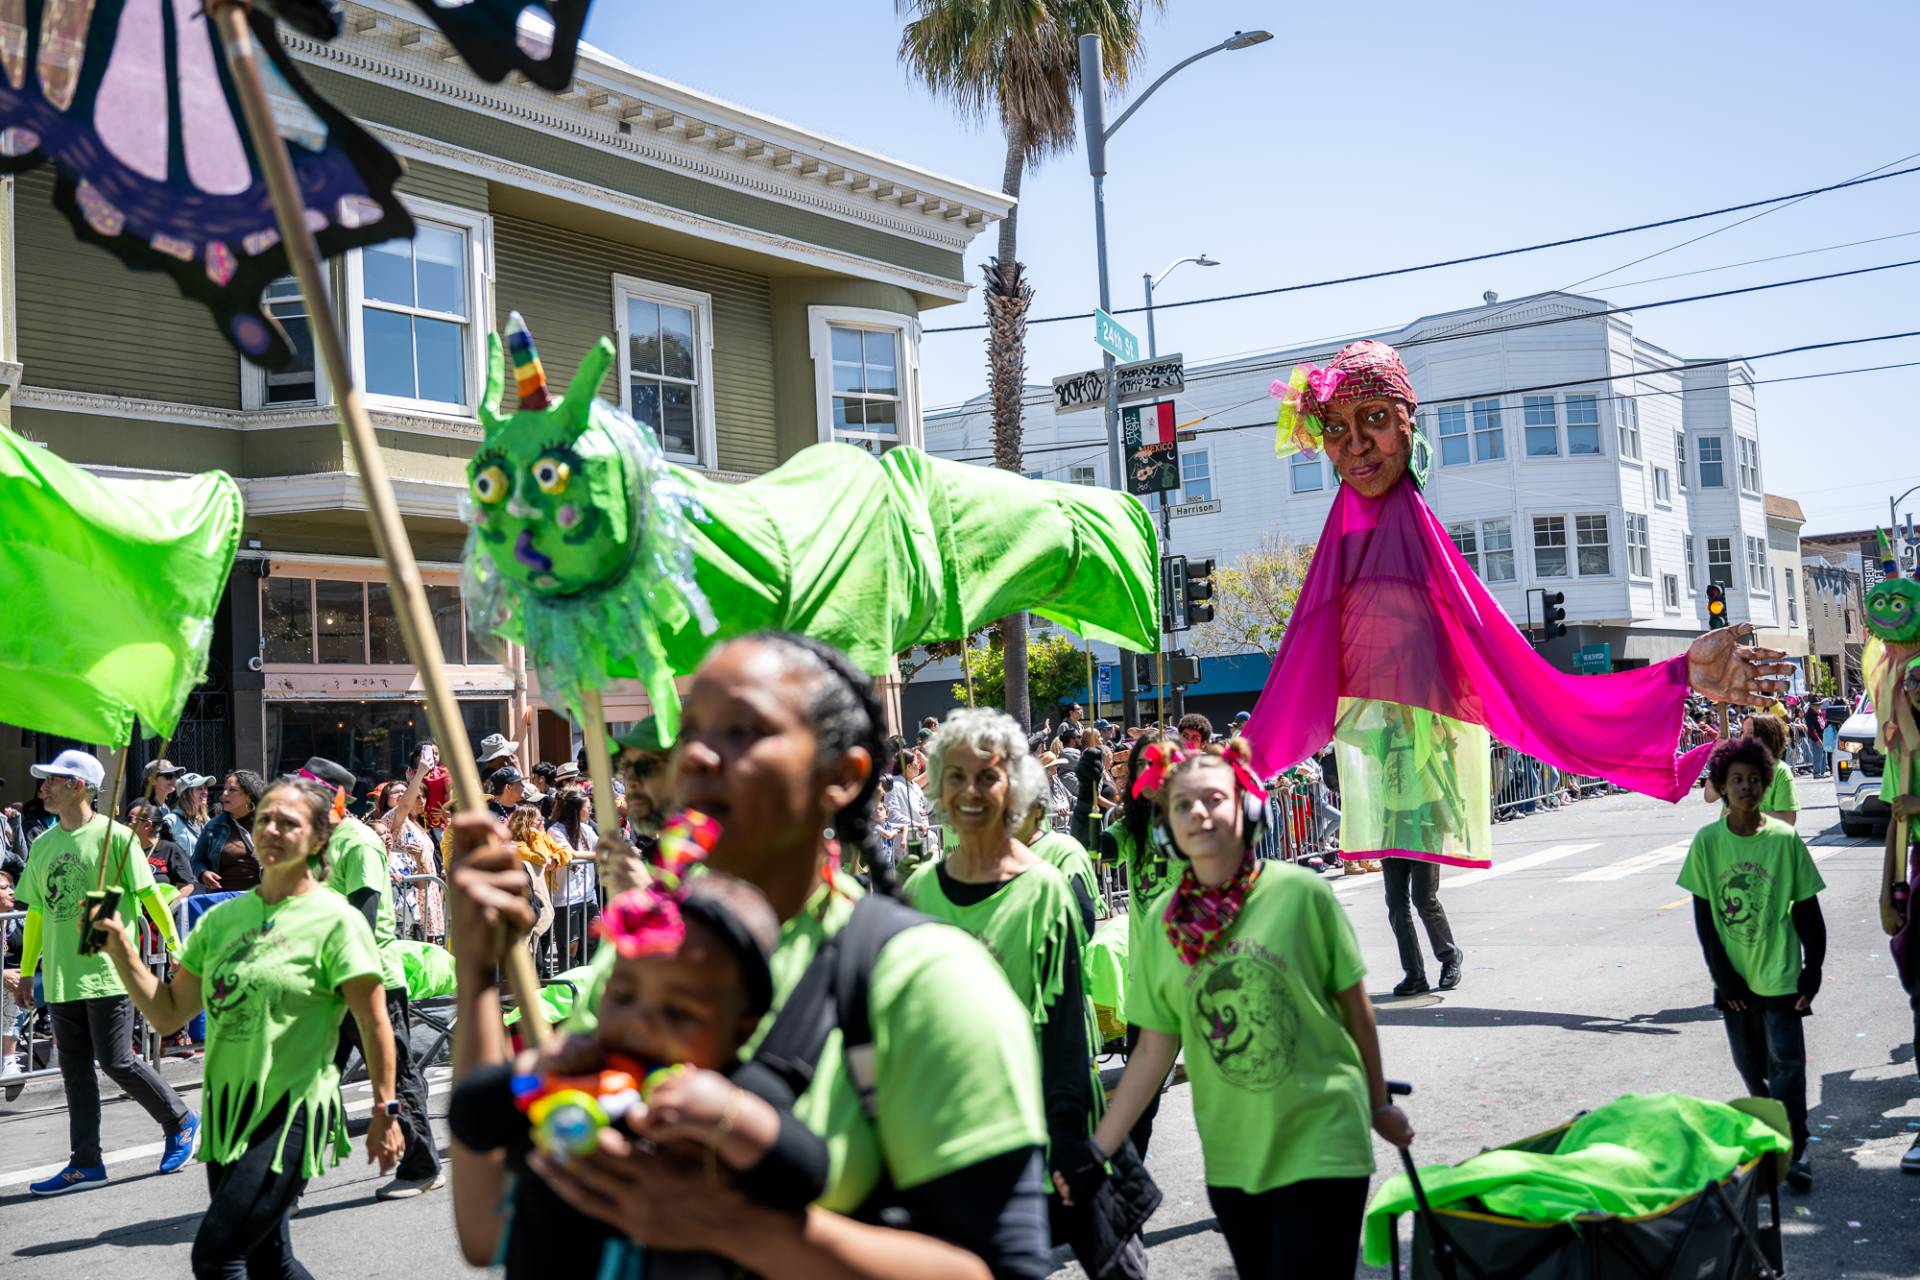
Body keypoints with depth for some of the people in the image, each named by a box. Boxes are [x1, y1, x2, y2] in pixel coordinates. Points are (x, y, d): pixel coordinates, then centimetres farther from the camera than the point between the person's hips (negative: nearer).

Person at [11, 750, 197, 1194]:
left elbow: (150, 896, -7)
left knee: (116, 1062, -6)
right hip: (61, 976, 6)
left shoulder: (113, 836, -8)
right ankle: (85, 1163, 15)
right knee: (75, 1070, 8)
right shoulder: (43, 844, 10)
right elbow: (35, 911, 16)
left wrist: (177, 948, -7)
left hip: (108, 970, -6)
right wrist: (26, 970, 16)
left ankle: (181, 1123, 14)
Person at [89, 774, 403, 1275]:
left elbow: (374, 1026, -9)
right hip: (228, 1104, 7)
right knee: (267, 1259, 15)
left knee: (215, 1255, -11)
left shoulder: (334, 919, -10)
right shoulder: (223, 917, 7)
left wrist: (384, 1112, -9)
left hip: (292, 1110, -7)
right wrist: (119, 949, -2)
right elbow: (168, 1013, 8)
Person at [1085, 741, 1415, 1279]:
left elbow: (1355, 1006, 0)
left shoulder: (1302, 892, -11)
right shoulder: (1164, 920, -2)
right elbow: (1154, 1049, 2)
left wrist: (1381, 1105, 10)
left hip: (1321, 1146, -3)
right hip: (1231, 1158, 3)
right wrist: (1096, 1149, -2)